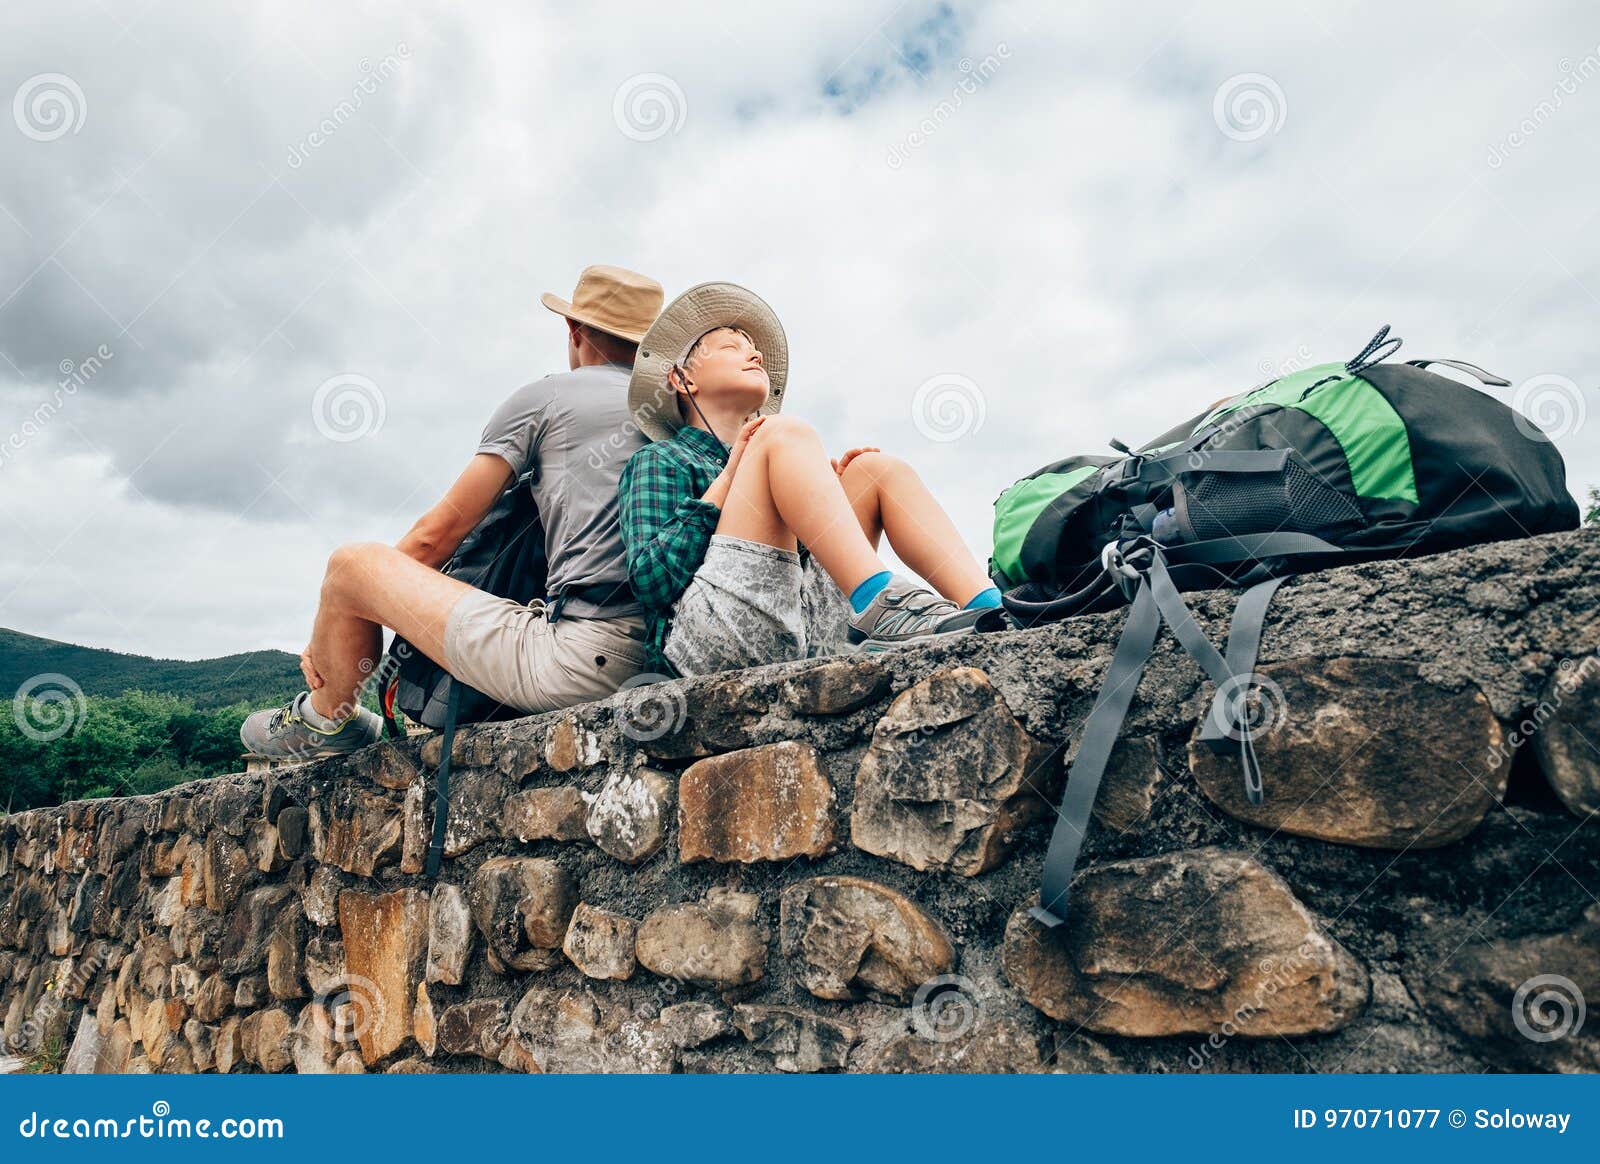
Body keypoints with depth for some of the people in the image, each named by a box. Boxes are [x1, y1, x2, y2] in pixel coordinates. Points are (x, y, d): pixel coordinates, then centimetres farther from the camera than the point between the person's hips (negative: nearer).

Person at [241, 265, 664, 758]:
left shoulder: (545, 396, 4)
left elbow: (439, 531, 5)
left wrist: (333, 628, 18)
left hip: (576, 659, -7)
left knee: (352, 565, 7)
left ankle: (326, 719, 33)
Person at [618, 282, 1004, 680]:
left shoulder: (762, 453, 32)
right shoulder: (660, 460, 15)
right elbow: (650, 582, -3)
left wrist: (834, 493, 11)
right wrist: (728, 477, -2)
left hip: (804, 639, 6)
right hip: (708, 639, -5)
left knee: (879, 468, 2)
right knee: (785, 433, -14)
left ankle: (989, 610, -22)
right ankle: (881, 610, -35)